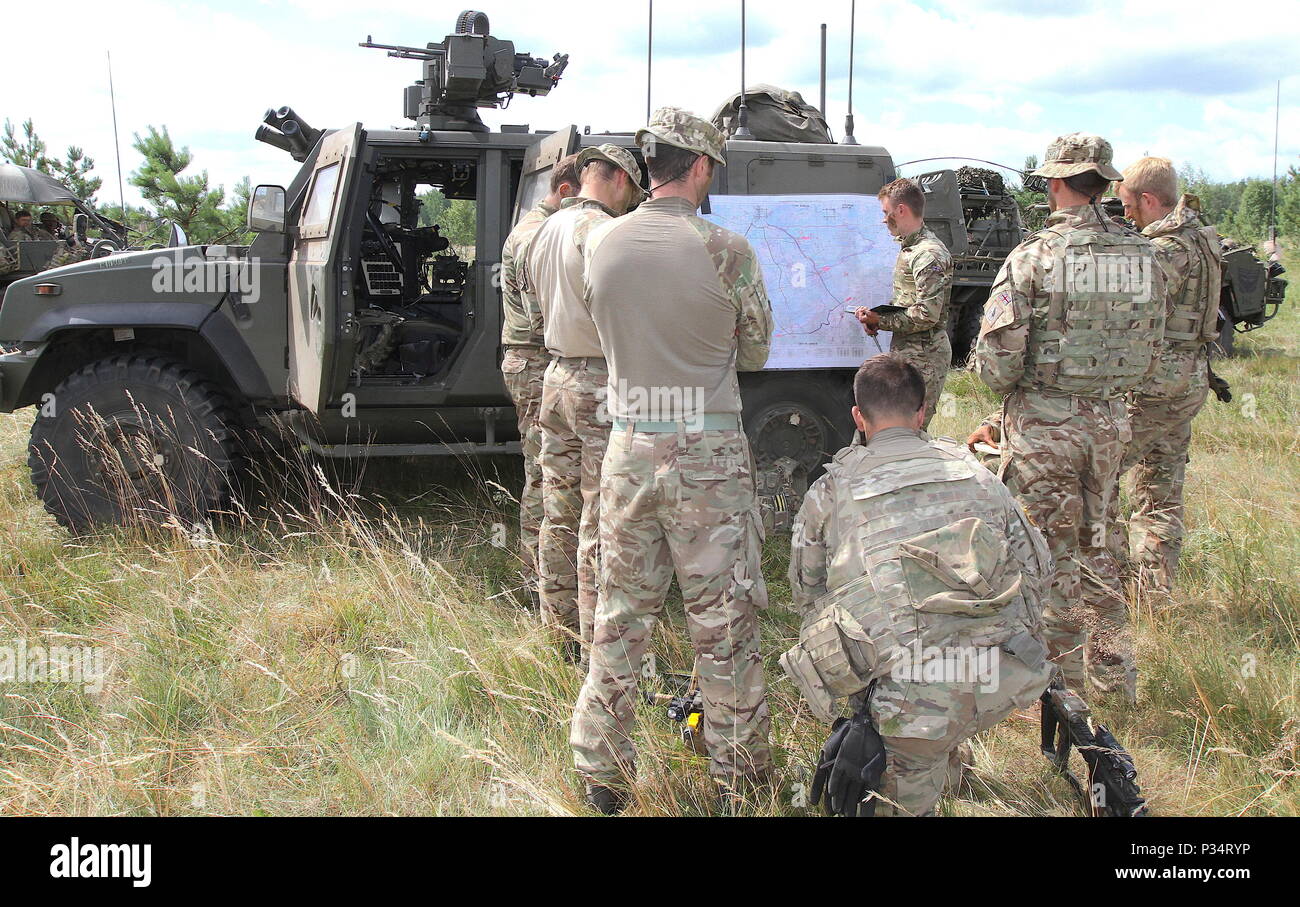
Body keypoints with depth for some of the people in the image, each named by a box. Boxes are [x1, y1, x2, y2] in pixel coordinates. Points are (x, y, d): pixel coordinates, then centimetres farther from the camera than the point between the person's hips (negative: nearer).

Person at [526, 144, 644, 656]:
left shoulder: (544, 233, 14)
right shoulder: (604, 232, -15)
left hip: (557, 379, 9)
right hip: (602, 388, -9)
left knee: (560, 518, 14)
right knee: (600, 526, -3)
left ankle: (560, 634, 24)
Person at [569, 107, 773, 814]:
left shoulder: (601, 243, -1)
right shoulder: (725, 250, -11)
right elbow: (755, 352, 2)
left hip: (629, 451, 4)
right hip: (709, 457, -3)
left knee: (620, 615, 14)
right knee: (723, 622, 8)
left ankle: (600, 771, 24)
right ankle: (737, 771, 21)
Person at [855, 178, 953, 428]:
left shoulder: (929, 254, -16)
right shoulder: (909, 247, 16)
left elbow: (927, 316, -22)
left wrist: (880, 321, -13)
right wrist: (875, 316, 5)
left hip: (923, 356, -10)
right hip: (907, 352, 10)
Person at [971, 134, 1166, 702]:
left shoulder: (1033, 258, -14)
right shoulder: (1143, 257, 2)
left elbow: (997, 360, -15)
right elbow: (1149, 354, 9)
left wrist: (1004, 384, 6)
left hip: (1043, 424, -5)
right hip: (1110, 420, 5)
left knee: (1052, 554, 5)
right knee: (1094, 545, 20)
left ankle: (1062, 688, 15)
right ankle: (1115, 677, 30)